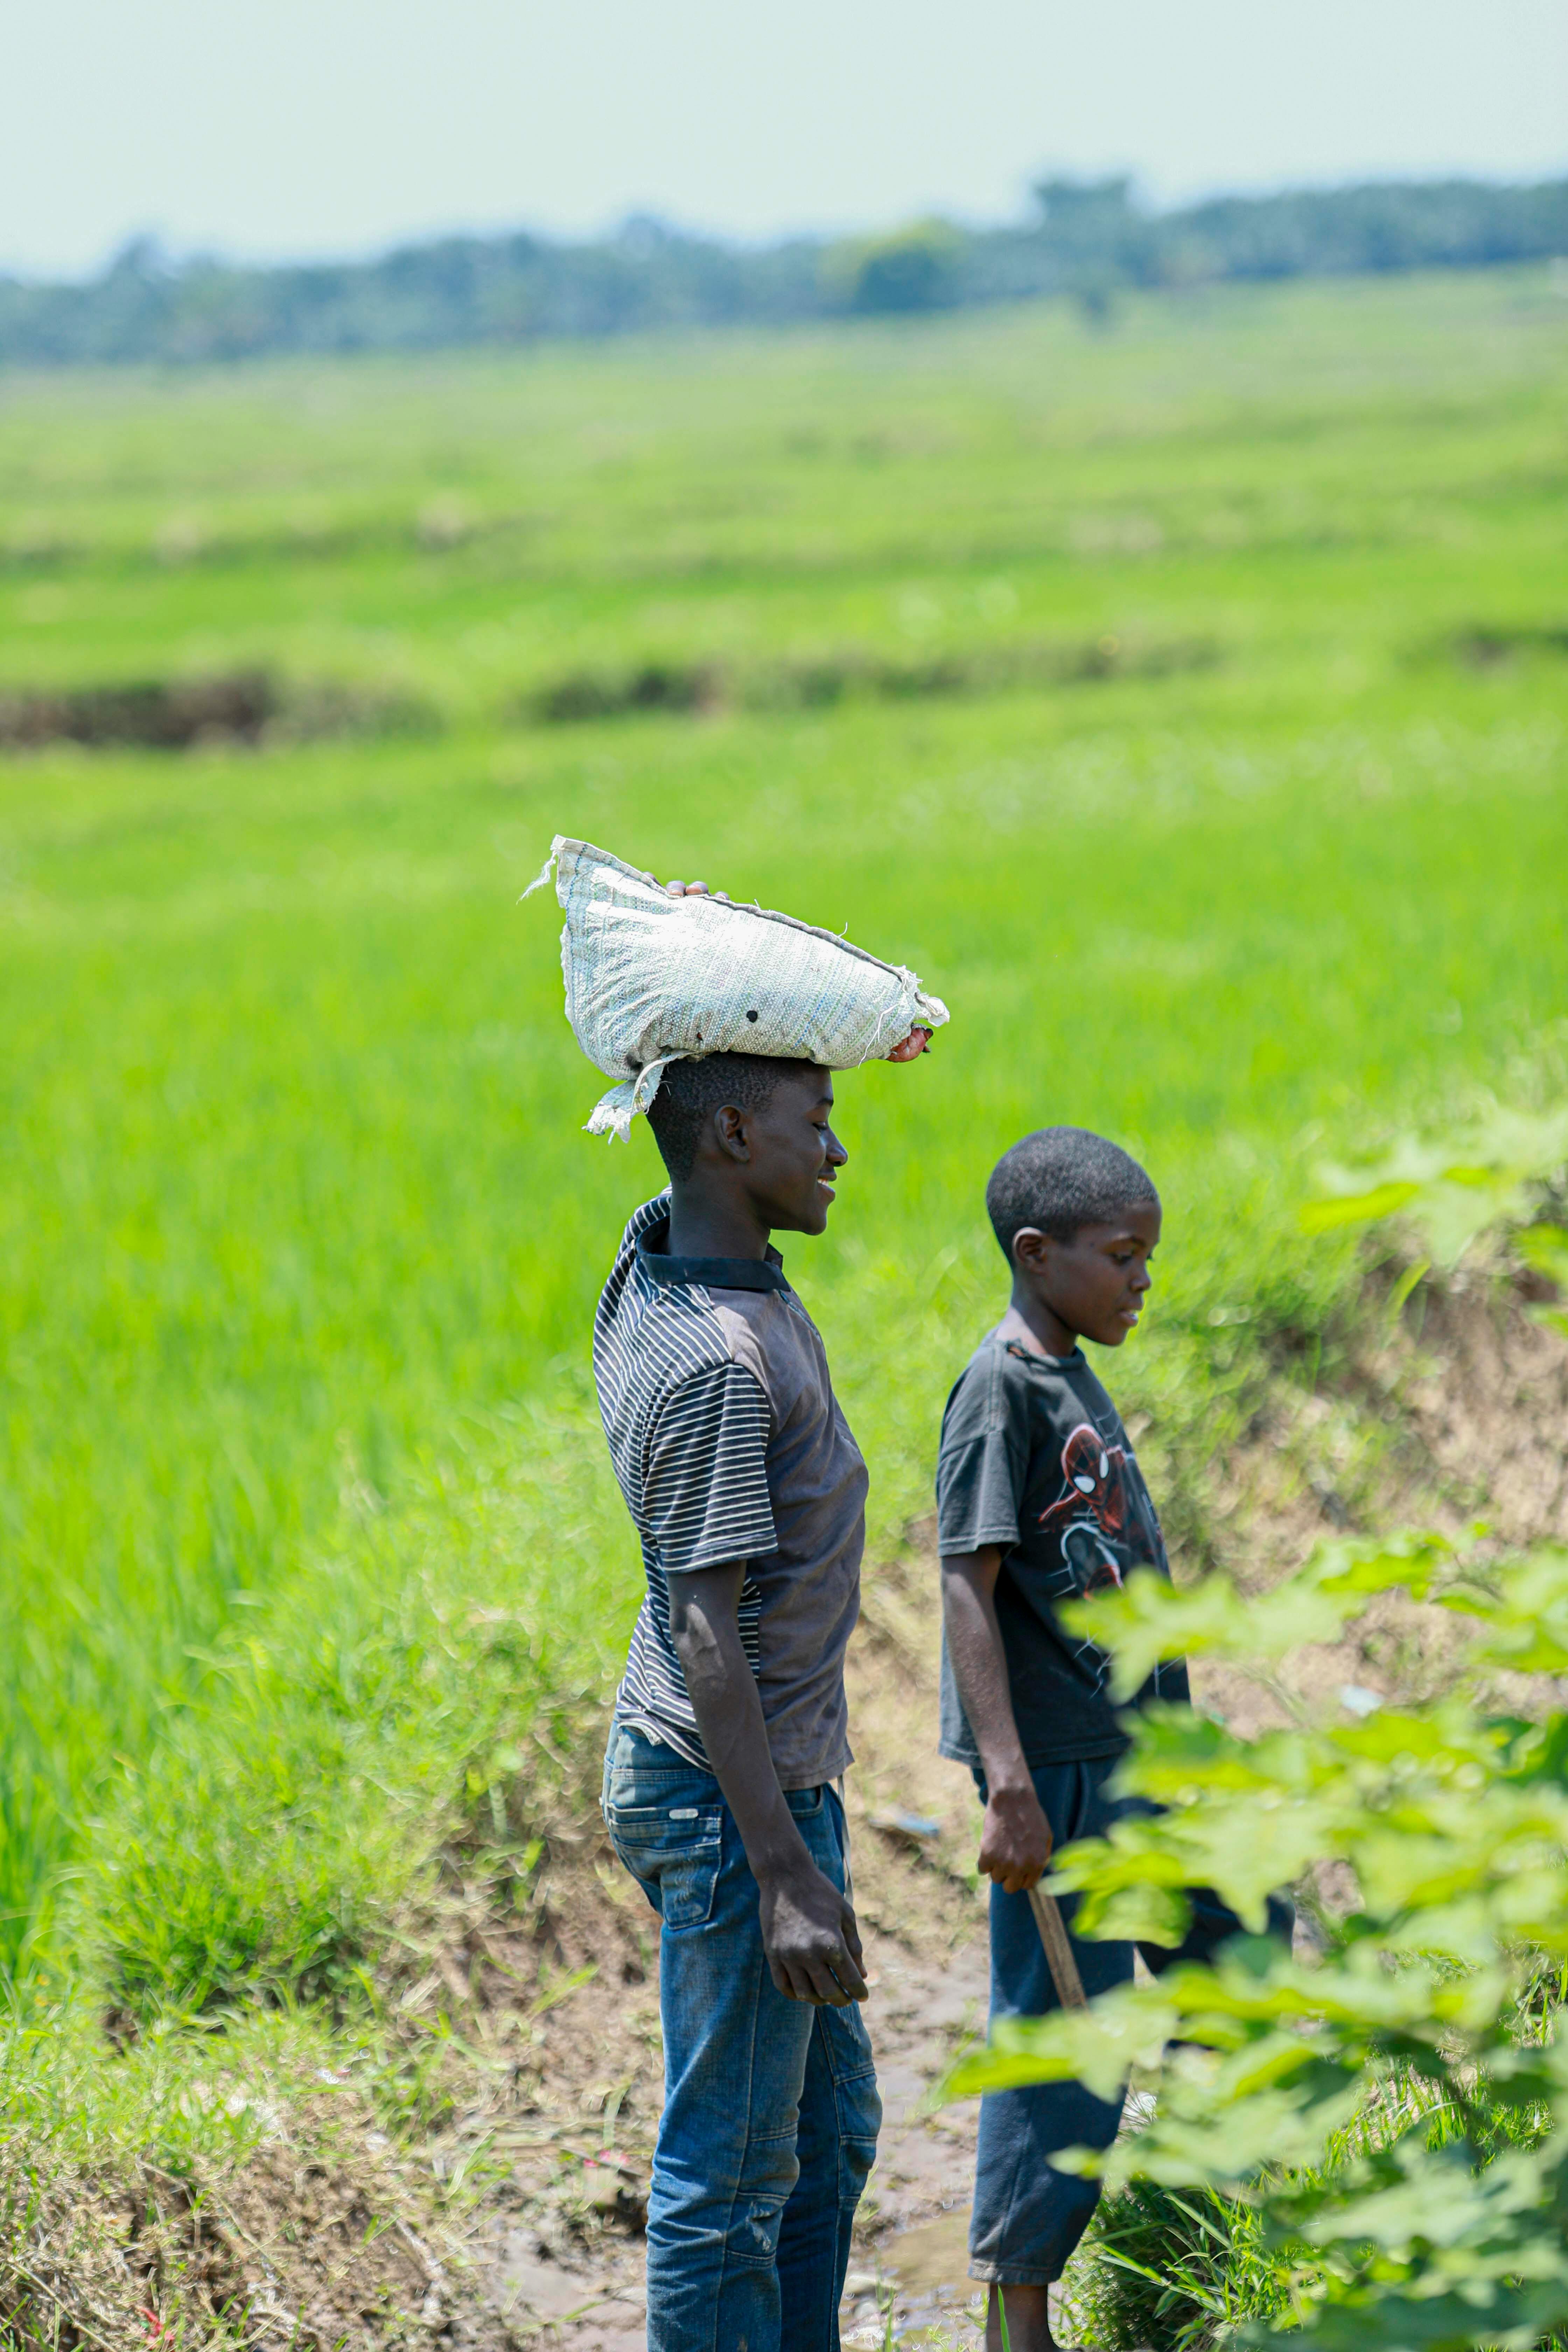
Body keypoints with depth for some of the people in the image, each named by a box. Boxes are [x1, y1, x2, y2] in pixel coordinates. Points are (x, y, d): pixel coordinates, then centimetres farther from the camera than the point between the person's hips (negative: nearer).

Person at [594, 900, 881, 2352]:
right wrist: (782, 1875, -26)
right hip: (735, 1794, -10)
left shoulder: (653, 1265, 4)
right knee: (730, 2176, -2)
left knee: (831, 2136, 18)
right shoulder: (716, 1360, -23)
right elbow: (707, 1635, -25)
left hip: (775, 1778, 10)